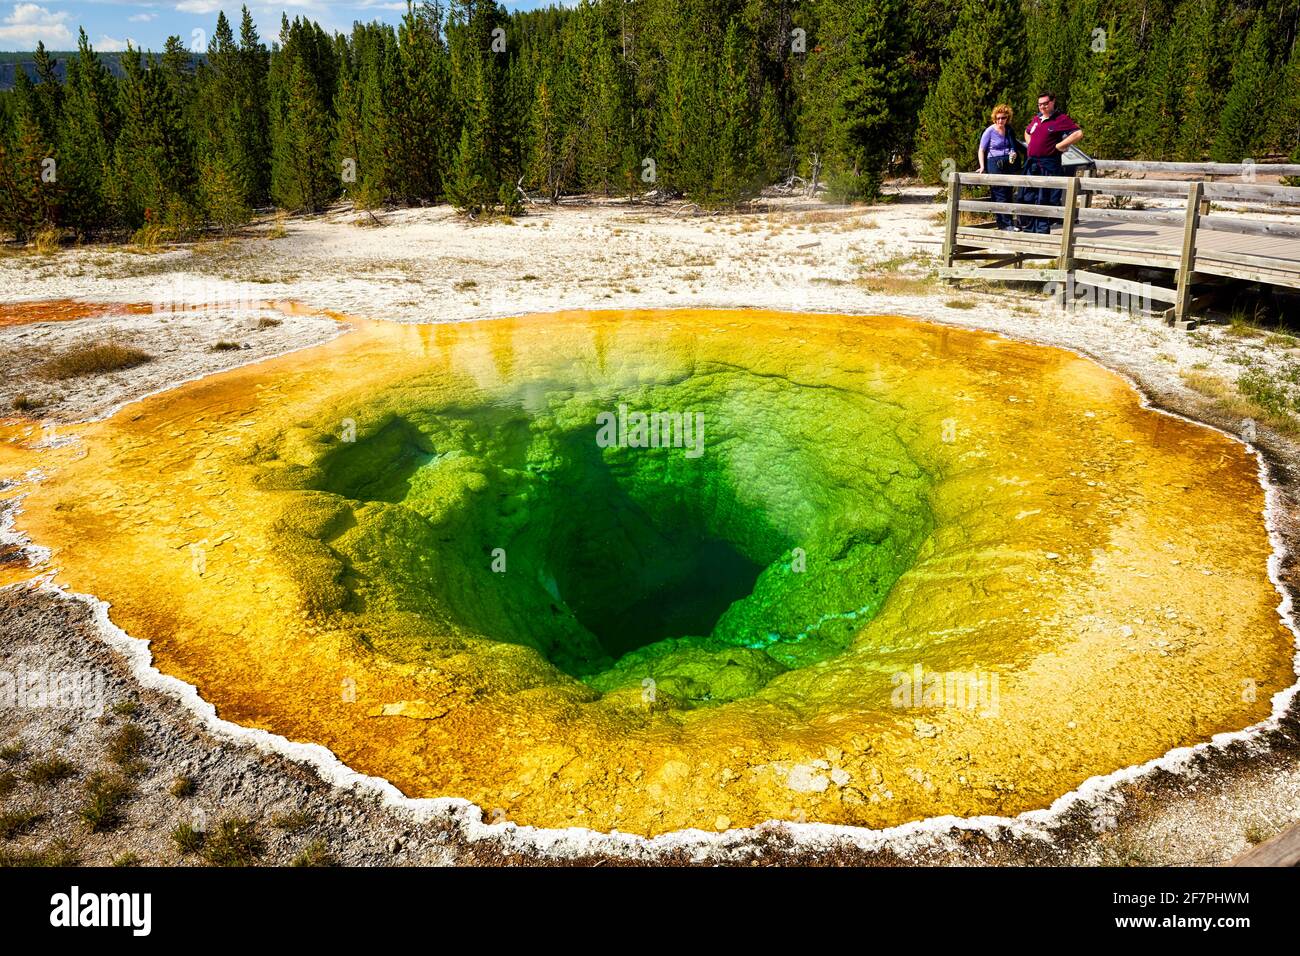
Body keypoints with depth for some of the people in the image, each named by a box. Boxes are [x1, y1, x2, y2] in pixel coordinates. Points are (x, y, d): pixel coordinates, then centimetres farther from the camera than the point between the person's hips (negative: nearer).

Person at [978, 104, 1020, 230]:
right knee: (1000, 195, -9)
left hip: (1008, 164, 6)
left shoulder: (1009, 130, 13)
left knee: (1008, 194, 4)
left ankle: (1002, 223, 9)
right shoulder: (990, 131, -3)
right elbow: (981, 150, -1)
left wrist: (1013, 153, 4)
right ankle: (1007, 224, -9)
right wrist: (982, 166, -11)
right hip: (994, 164, -6)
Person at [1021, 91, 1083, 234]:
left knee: (1045, 199, -6)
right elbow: (1027, 132, 36)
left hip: (1049, 165, -7)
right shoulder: (1036, 119, 15)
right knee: (1029, 197, 9)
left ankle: (1043, 228, -2)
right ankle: (1030, 228, 18)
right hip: (1032, 164, 7)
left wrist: (1059, 146, -15)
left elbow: (1078, 133, -16)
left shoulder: (1061, 119, -6)